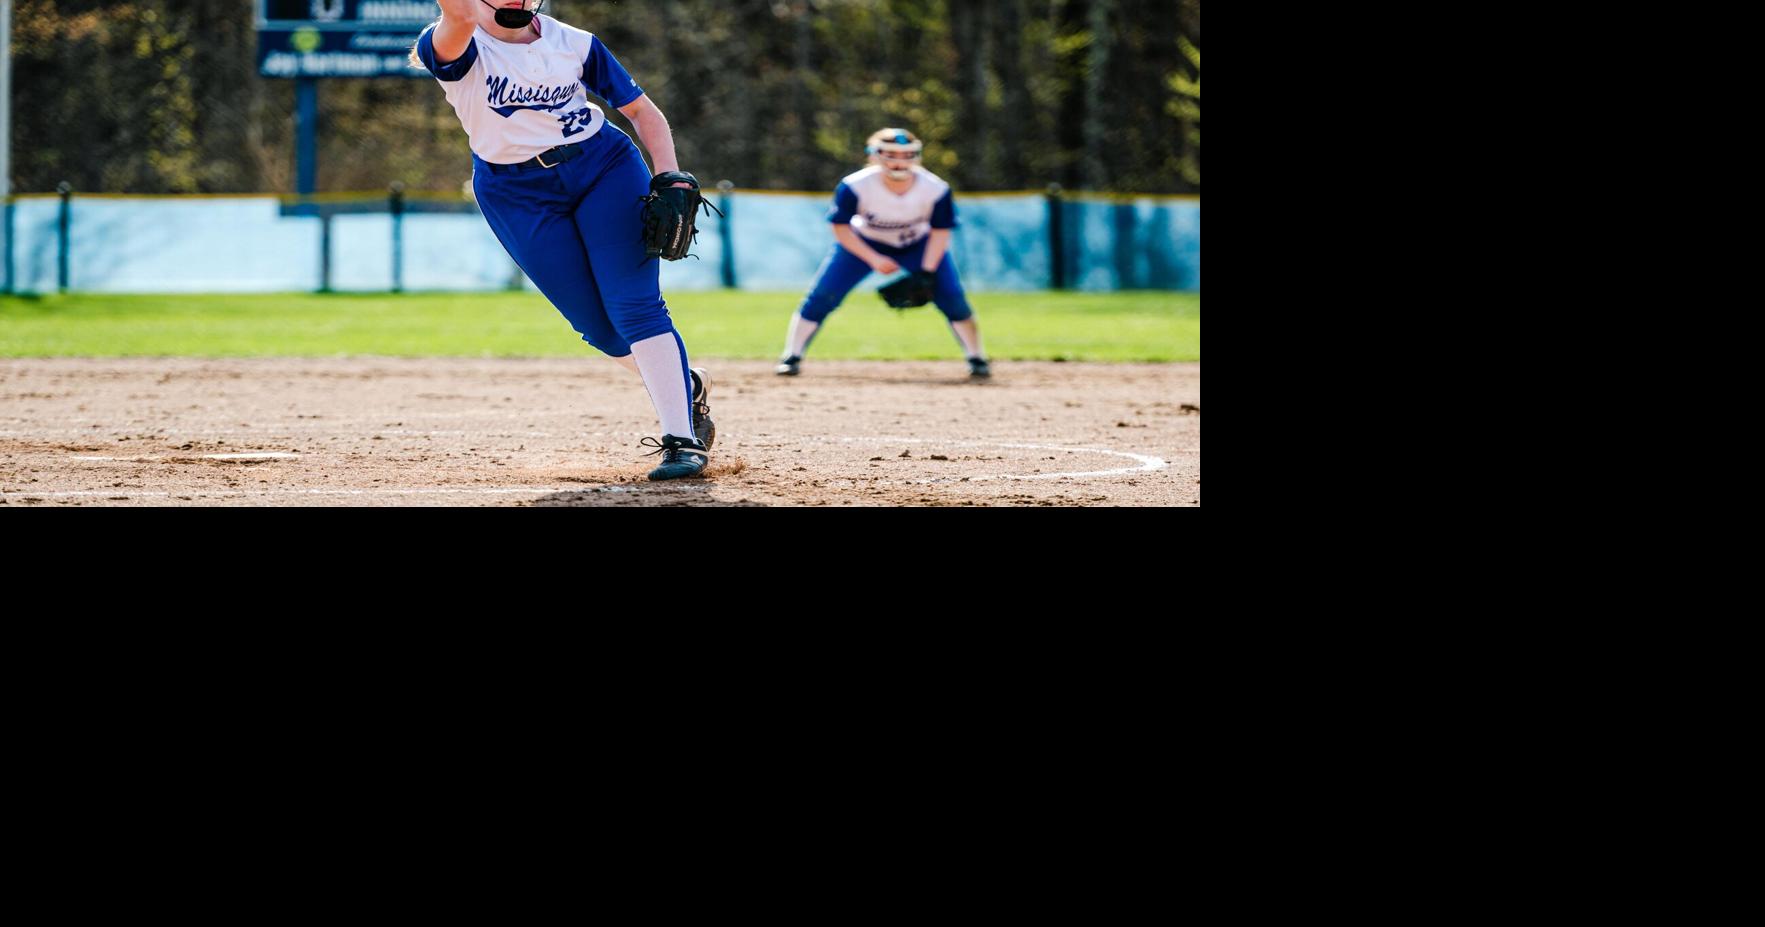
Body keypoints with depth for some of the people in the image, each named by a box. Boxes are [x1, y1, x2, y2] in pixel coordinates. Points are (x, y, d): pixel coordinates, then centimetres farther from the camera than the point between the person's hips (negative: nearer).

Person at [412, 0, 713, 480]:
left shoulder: (574, 44, -2)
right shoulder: (458, 47, -10)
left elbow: (641, 109, 4)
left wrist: (669, 177, -10)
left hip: (605, 170, 0)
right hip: (519, 198, 0)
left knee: (636, 306, -12)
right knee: (598, 326, 3)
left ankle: (683, 439, -9)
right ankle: (686, 387, 29)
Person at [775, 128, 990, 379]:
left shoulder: (936, 189, -27)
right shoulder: (854, 187, -31)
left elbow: (940, 231, -14)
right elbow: (841, 229, -19)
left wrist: (927, 272, -23)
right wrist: (874, 260, -27)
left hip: (918, 245, 1)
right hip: (863, 244, -1)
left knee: (951, 296, -13)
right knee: (822, 296, -13)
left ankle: (976, 358, 4)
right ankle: (792, 357, 0)